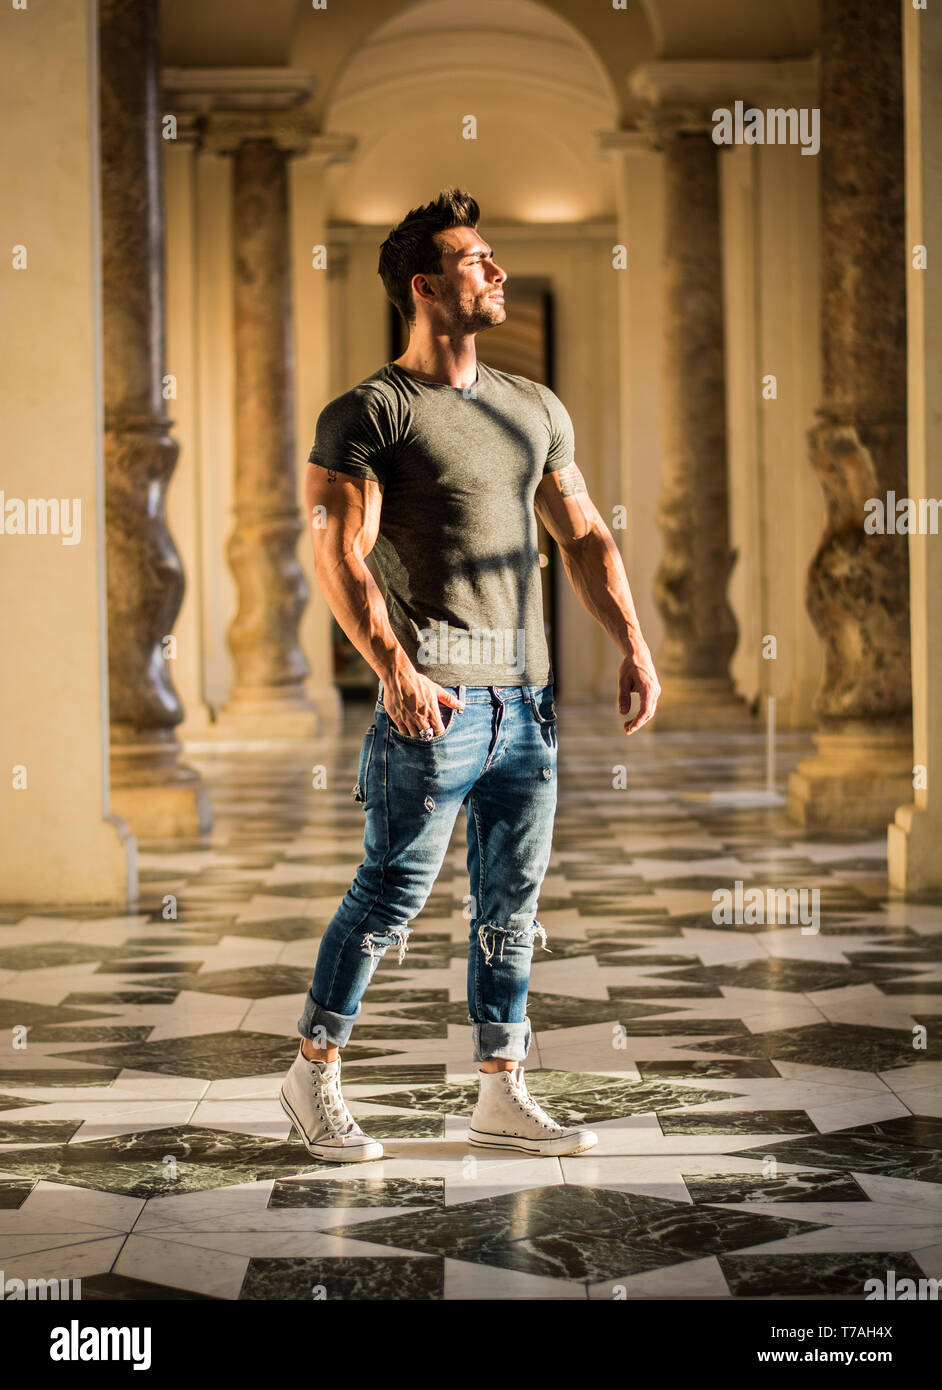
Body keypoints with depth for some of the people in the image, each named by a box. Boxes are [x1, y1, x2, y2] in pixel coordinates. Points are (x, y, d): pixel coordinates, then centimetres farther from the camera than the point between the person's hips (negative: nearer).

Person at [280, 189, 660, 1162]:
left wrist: (634, 647, 9)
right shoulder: (369, 414, -4)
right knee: (392, 893, -2)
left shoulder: (535, 410, 16)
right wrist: (394, 670, -23)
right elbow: (338, 553, -13)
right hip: (435, 698, -6)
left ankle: (501, 1097, 17)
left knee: (511, 902, 9)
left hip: (528, 698, 6)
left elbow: (583, 538, 19)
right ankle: (313, 1075, 13)